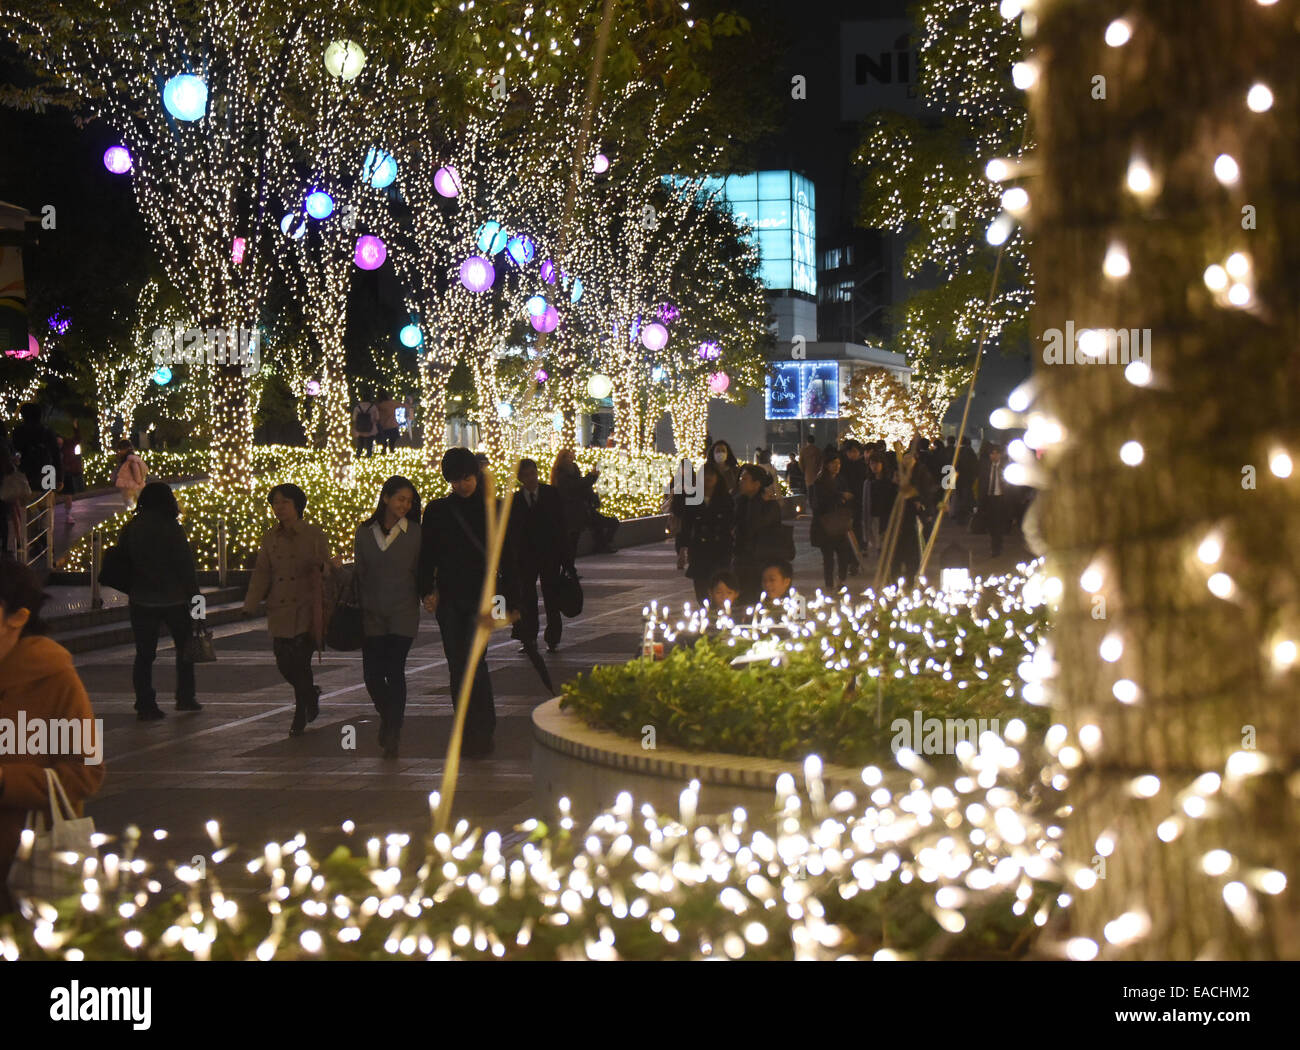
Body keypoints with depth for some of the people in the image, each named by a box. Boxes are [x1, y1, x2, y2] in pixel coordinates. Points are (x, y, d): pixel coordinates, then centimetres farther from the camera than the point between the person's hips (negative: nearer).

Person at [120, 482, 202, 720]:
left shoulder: (130, 529, 0)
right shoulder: (171, 528, -11)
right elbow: (185, 565, -11)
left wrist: (131, 593, 12)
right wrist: (193, 595, -3)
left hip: (141, 600, 3)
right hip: (174, 600, -3)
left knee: (144, 653, 6)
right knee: (185, 646, 16)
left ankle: (145, 705, 1)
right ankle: (185, 697, 18)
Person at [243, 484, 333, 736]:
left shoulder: (313, 534, -1)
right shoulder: (270, 538, 9)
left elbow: (326, 571, 0)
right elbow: (261, 574, 8)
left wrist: (320, 569, -25)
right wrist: (250, 606, -2)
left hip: (307, 609, -4)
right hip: (280, 611, 4)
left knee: (301, 661, -9)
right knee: (284, 663, 3)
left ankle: (300, 715, 5)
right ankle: (311, 693, 34)